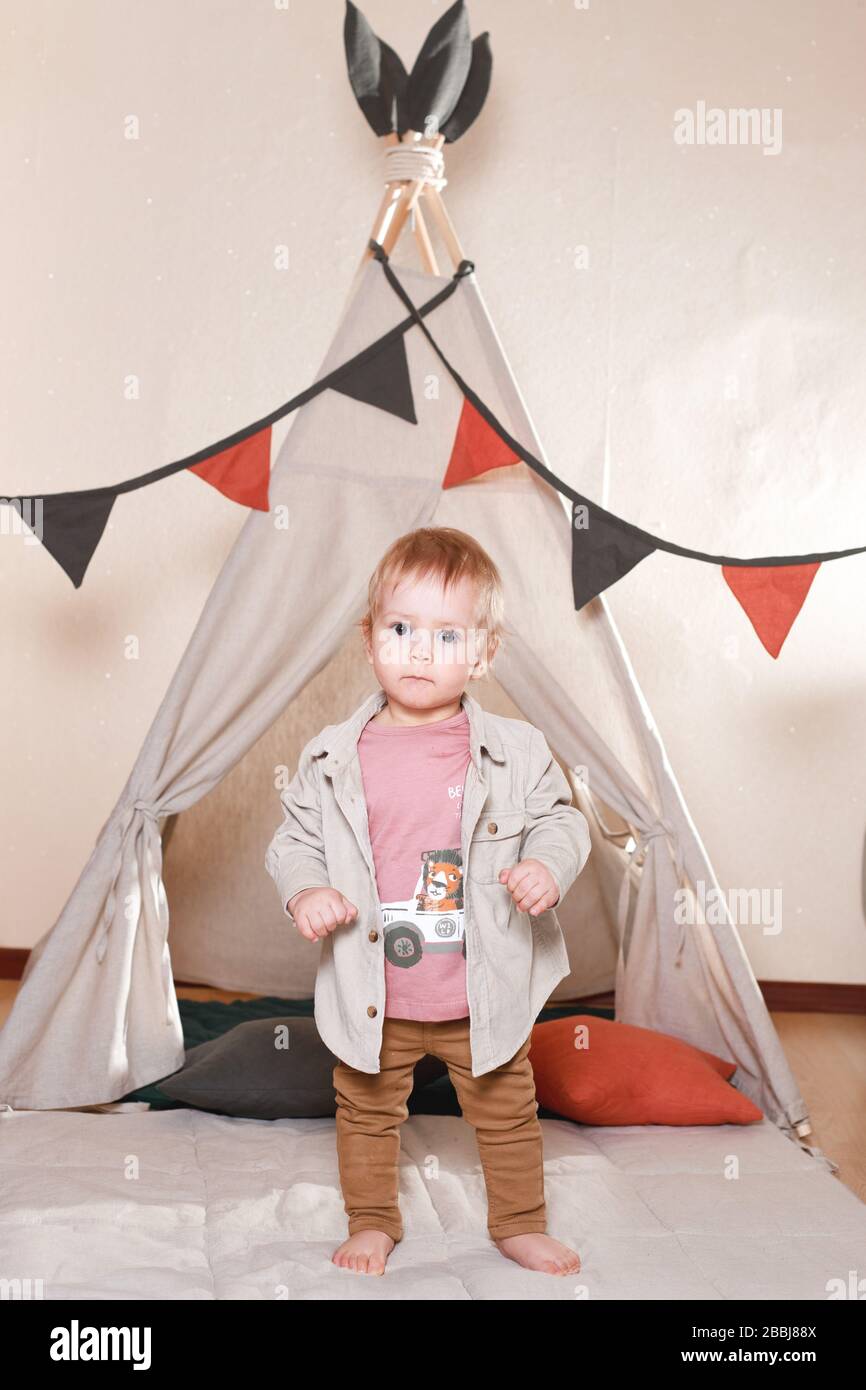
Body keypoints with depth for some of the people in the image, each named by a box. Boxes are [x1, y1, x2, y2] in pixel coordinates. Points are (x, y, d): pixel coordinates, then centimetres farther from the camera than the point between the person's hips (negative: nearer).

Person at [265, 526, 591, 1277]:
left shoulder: (516, 750, -9)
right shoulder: (333, 757, -8)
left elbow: (560, 817, 0)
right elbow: (295, 836, 1)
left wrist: (550, 866, -19)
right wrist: (304, 891, -17)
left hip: (485, 996, 0)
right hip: (373, 997, 1)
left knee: (507, 1113, 18)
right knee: (367, 1112, 19)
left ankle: (521, 1225, 41)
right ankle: (373, 1222, 43)